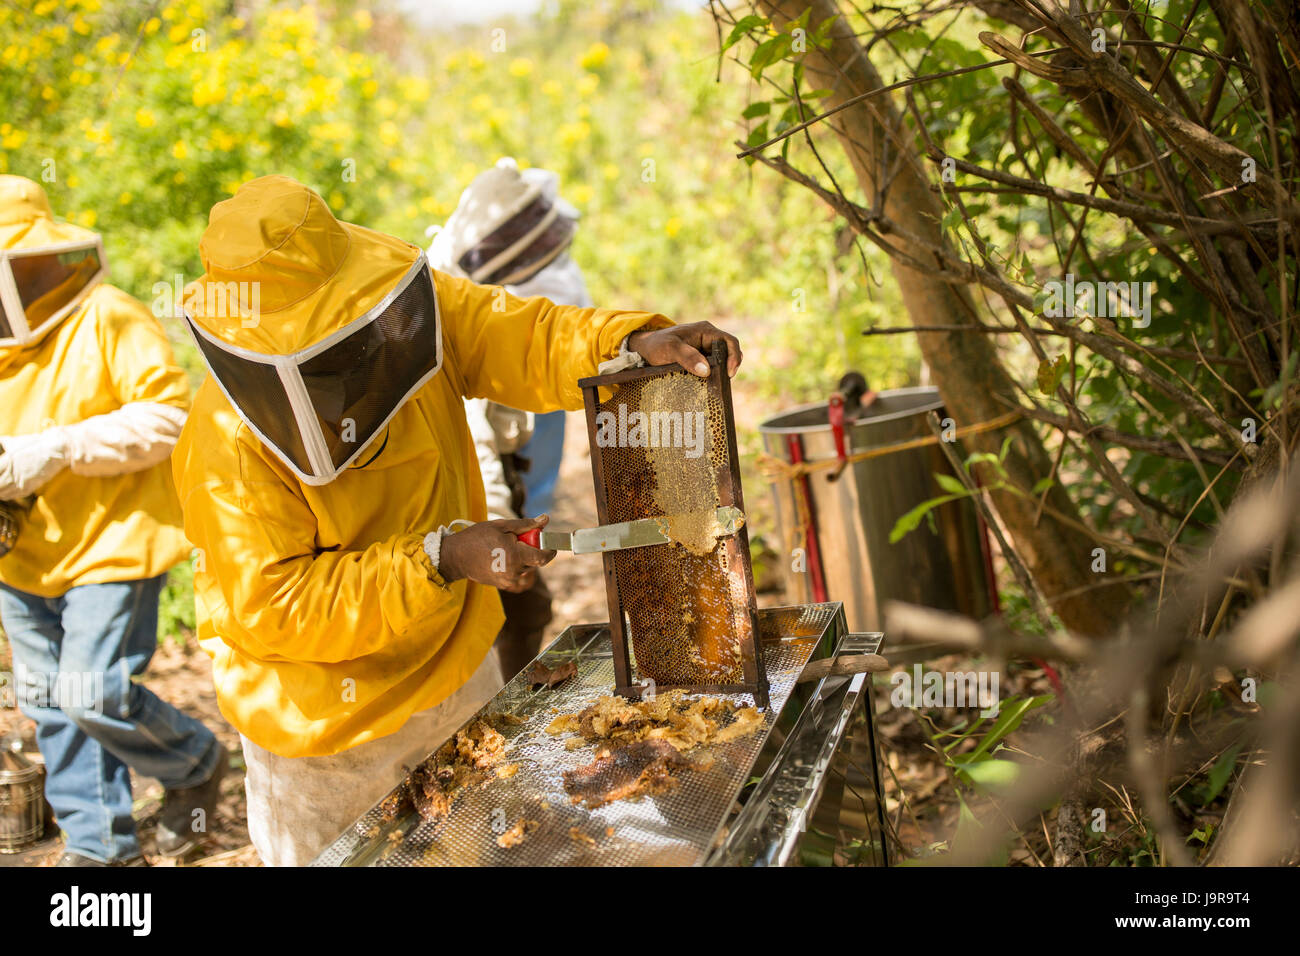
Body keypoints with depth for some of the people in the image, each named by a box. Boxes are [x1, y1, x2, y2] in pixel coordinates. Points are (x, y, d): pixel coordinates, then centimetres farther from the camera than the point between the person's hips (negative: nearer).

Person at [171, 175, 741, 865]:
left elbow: (517, 340, -12)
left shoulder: (404, 308, -15)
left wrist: (633, 343, -31)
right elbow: (272, 606, -28)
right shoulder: (227, 446, -28)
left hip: (458, 670, 6)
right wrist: (440, 560, -33)